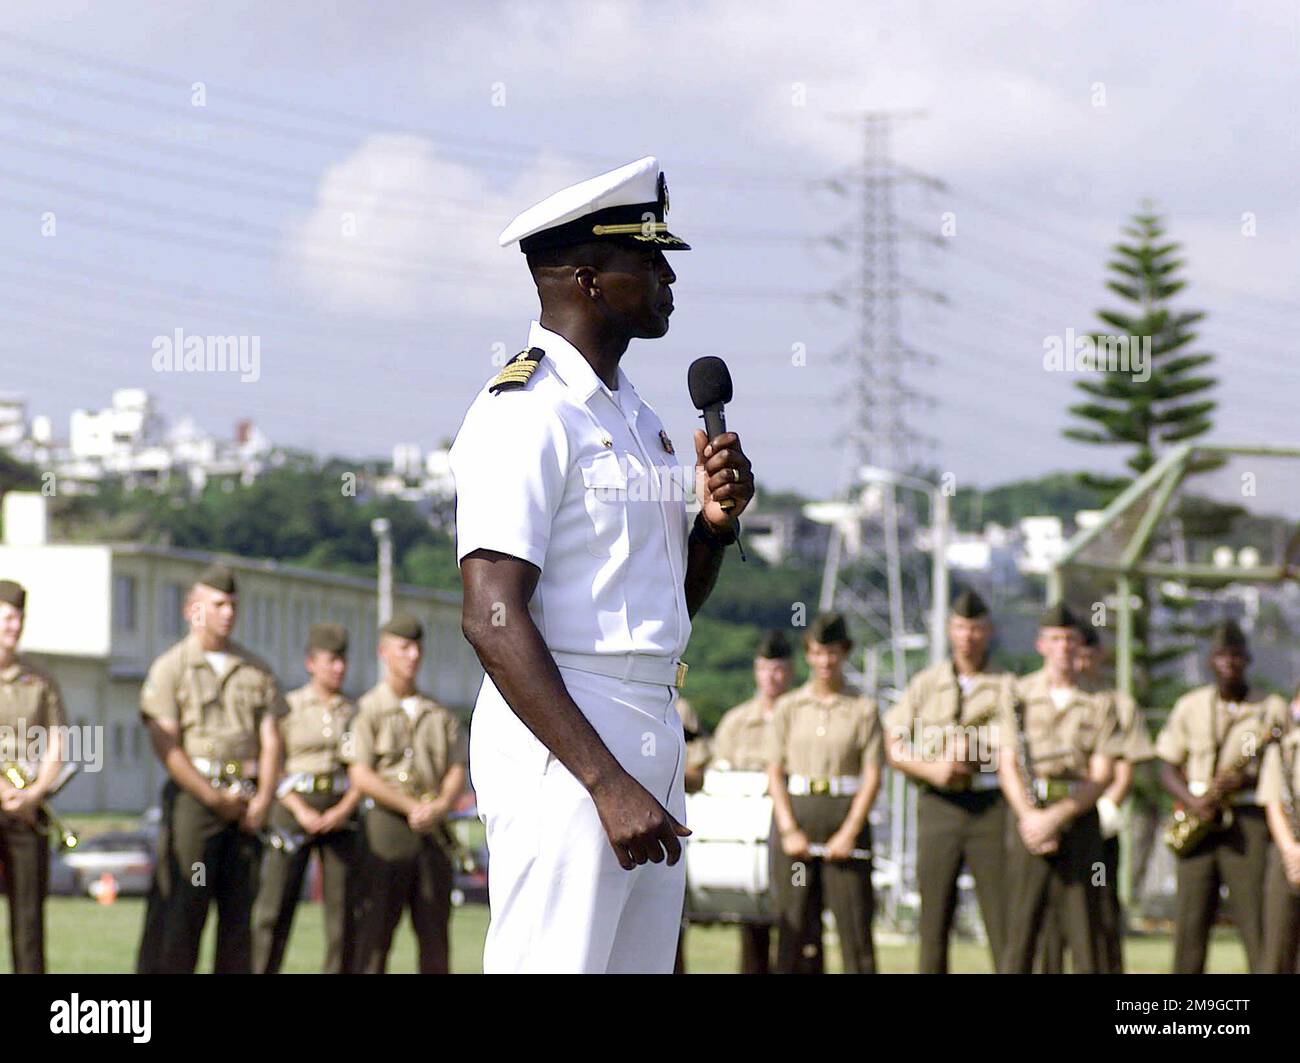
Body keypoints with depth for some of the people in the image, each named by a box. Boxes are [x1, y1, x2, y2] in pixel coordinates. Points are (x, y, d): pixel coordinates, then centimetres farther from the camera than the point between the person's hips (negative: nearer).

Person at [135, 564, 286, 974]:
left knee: (240, 910, 4)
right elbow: (165, 746, -7)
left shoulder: (256, 670, 16)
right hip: (193, 797, -5)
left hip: (247, 803, 5)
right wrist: (214, 798, -12)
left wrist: (263, 799, -4)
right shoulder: (169, 669, 1)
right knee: (179, 913, -8)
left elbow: (270, 740, 11)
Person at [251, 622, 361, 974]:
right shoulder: (287, 707, 3)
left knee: (344, 912, -2)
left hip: (341, 816, 2)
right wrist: (301, 813, -14)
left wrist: (343, 811, -12)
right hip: (293, 810, -2)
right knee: (275, 910, -9)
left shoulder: (355, 714, 10)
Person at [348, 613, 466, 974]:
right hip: (387, 824, -5)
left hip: (435, 833, 5)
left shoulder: (439, 714, 15)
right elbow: (360, 777, -9)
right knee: (376, 932, -7)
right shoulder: (368, 710, 0)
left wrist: (440, 806, -12)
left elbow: (456, 772, 9)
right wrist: (412, 807, -15)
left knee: (435, 935, 4)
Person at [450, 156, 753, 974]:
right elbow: (493, 620, -19)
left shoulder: (640, 417, 19)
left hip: (656, 737, 9)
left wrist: (716, 522, 5)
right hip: (561, 740, -9)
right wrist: (607, 781, -24)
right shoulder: (525, 412, -10)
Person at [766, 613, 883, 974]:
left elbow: (872, 776, 1)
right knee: (792, 925, -1)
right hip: (795, 812, 1)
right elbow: (774, 772, 5)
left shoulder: (863, 709, 5)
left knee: (854, 922, -6)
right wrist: (789, 830, -7)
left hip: (846, 814, -1)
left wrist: (849, 833, -10)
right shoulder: (788, 707, 9)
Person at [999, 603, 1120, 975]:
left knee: (1085, 930, -1)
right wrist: (1029, 817, -12)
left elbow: (1102, 775, 0)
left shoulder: (1099, 702, 6)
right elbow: (1007, 765, 3)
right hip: (1030, 815, 0)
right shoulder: (1020, 695, 7)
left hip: (1079, 816, 0)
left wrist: (1057, 816, -12)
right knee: (1020, 932, -2)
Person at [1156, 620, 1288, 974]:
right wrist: (1191, 799, -8)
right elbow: (1168, 769, 12)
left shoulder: (1272, 708, 5)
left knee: (1256, 922, -9)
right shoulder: (1190, 706, 12)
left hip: (1249, 821, -2)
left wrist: (1247, 780, -14)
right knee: (1190, 922, 0)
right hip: (1199, 823, 2)